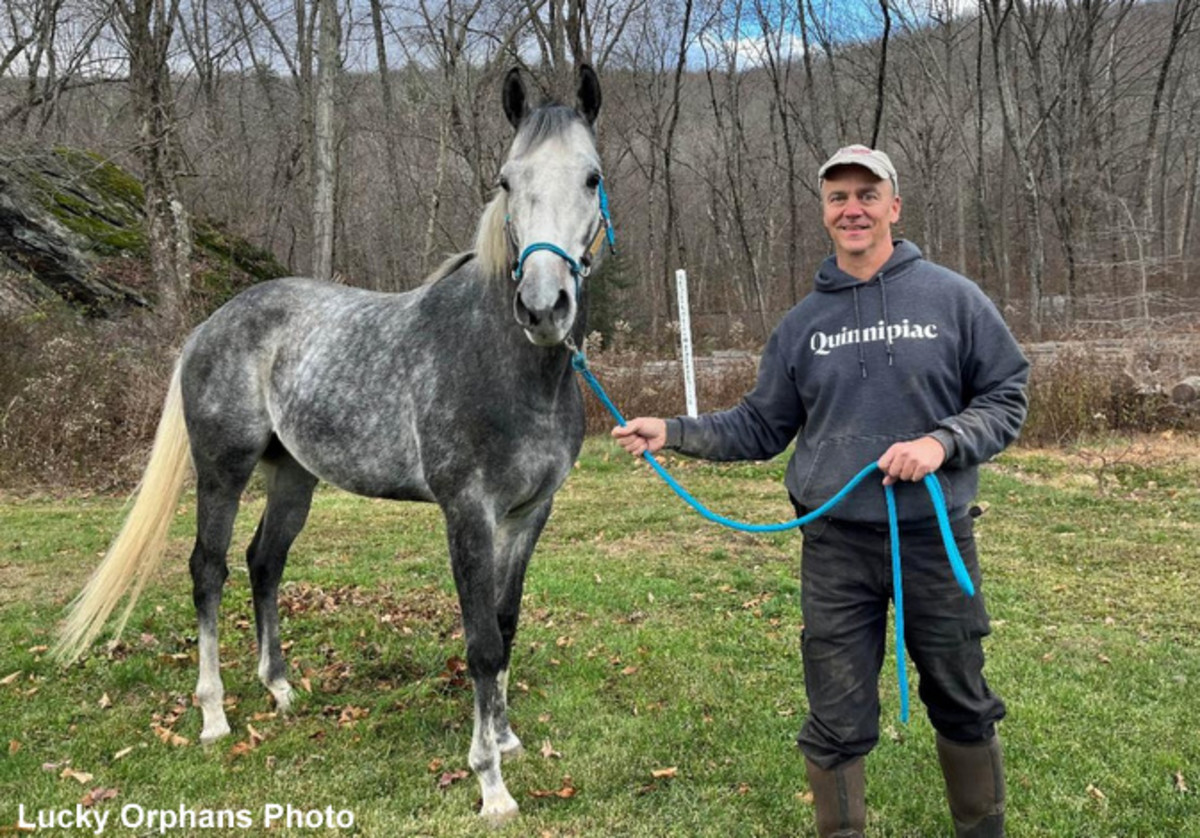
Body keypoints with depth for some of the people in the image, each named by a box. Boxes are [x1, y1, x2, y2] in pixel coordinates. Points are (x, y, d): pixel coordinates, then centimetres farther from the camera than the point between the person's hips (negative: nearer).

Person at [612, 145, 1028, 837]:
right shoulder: (804, 322, 5)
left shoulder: (954, 299, -2)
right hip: (837, 546, 1)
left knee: (963, 705, 17)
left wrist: (944, 443, -17)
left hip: (937, 538, -1)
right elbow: (760, 428, 8)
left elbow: (1007, 397, 0)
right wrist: (675, 433, -3)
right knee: (838, 723, 9)